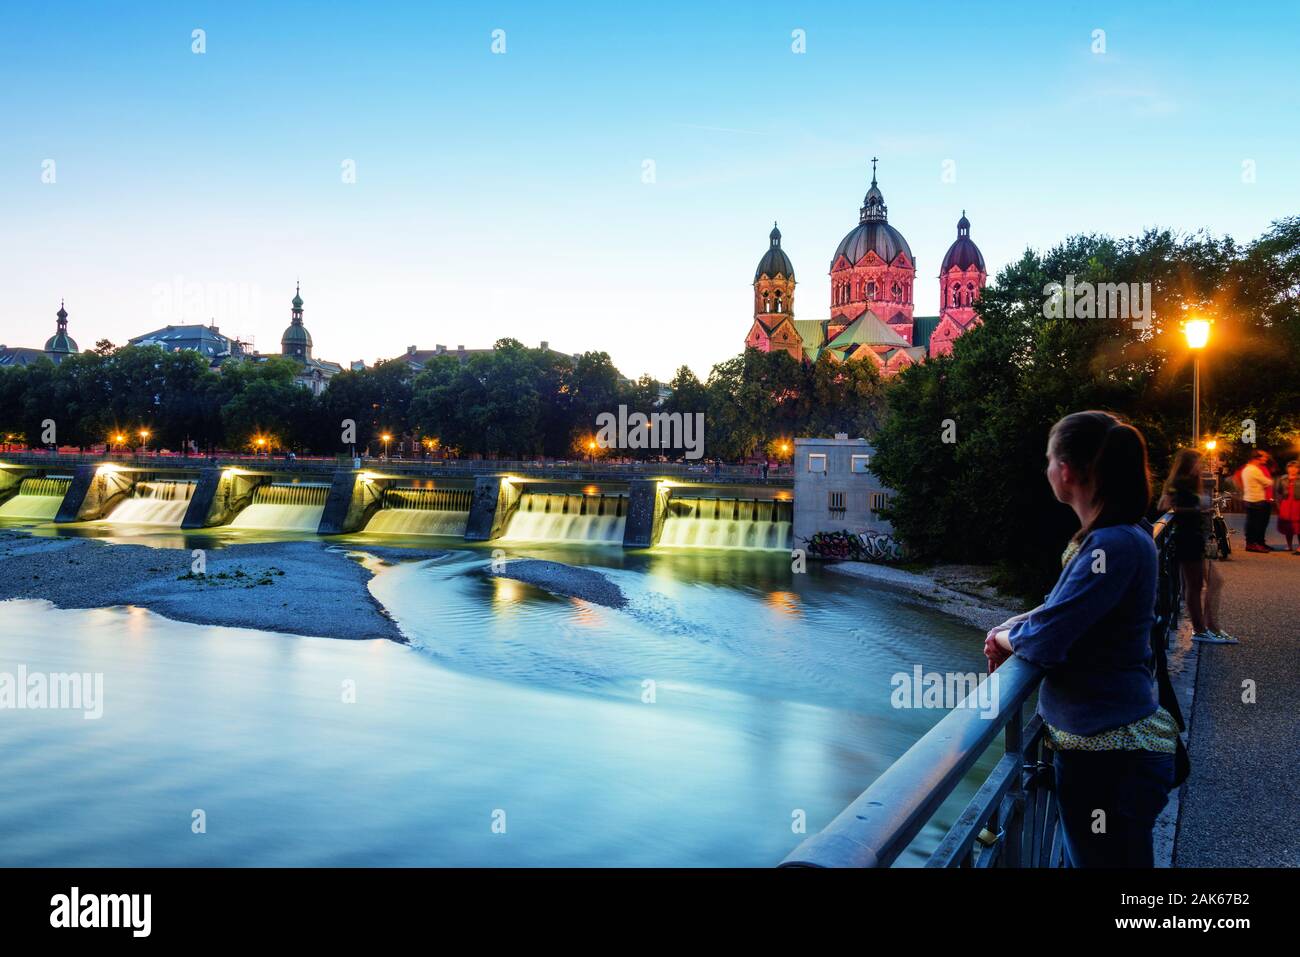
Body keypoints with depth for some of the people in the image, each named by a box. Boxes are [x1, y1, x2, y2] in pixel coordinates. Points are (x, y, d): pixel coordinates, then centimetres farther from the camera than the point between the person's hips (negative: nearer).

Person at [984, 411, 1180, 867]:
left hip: (1109, 757, -9)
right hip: (1103, 742, 9)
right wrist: (1016, 625, 1)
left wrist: (1005, 637, -2)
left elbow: (1045, 642, -23)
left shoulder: (1114, 547, -24)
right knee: (1082, 855, 22)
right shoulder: (1121, 536, 7)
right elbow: (1069, 608, 18)